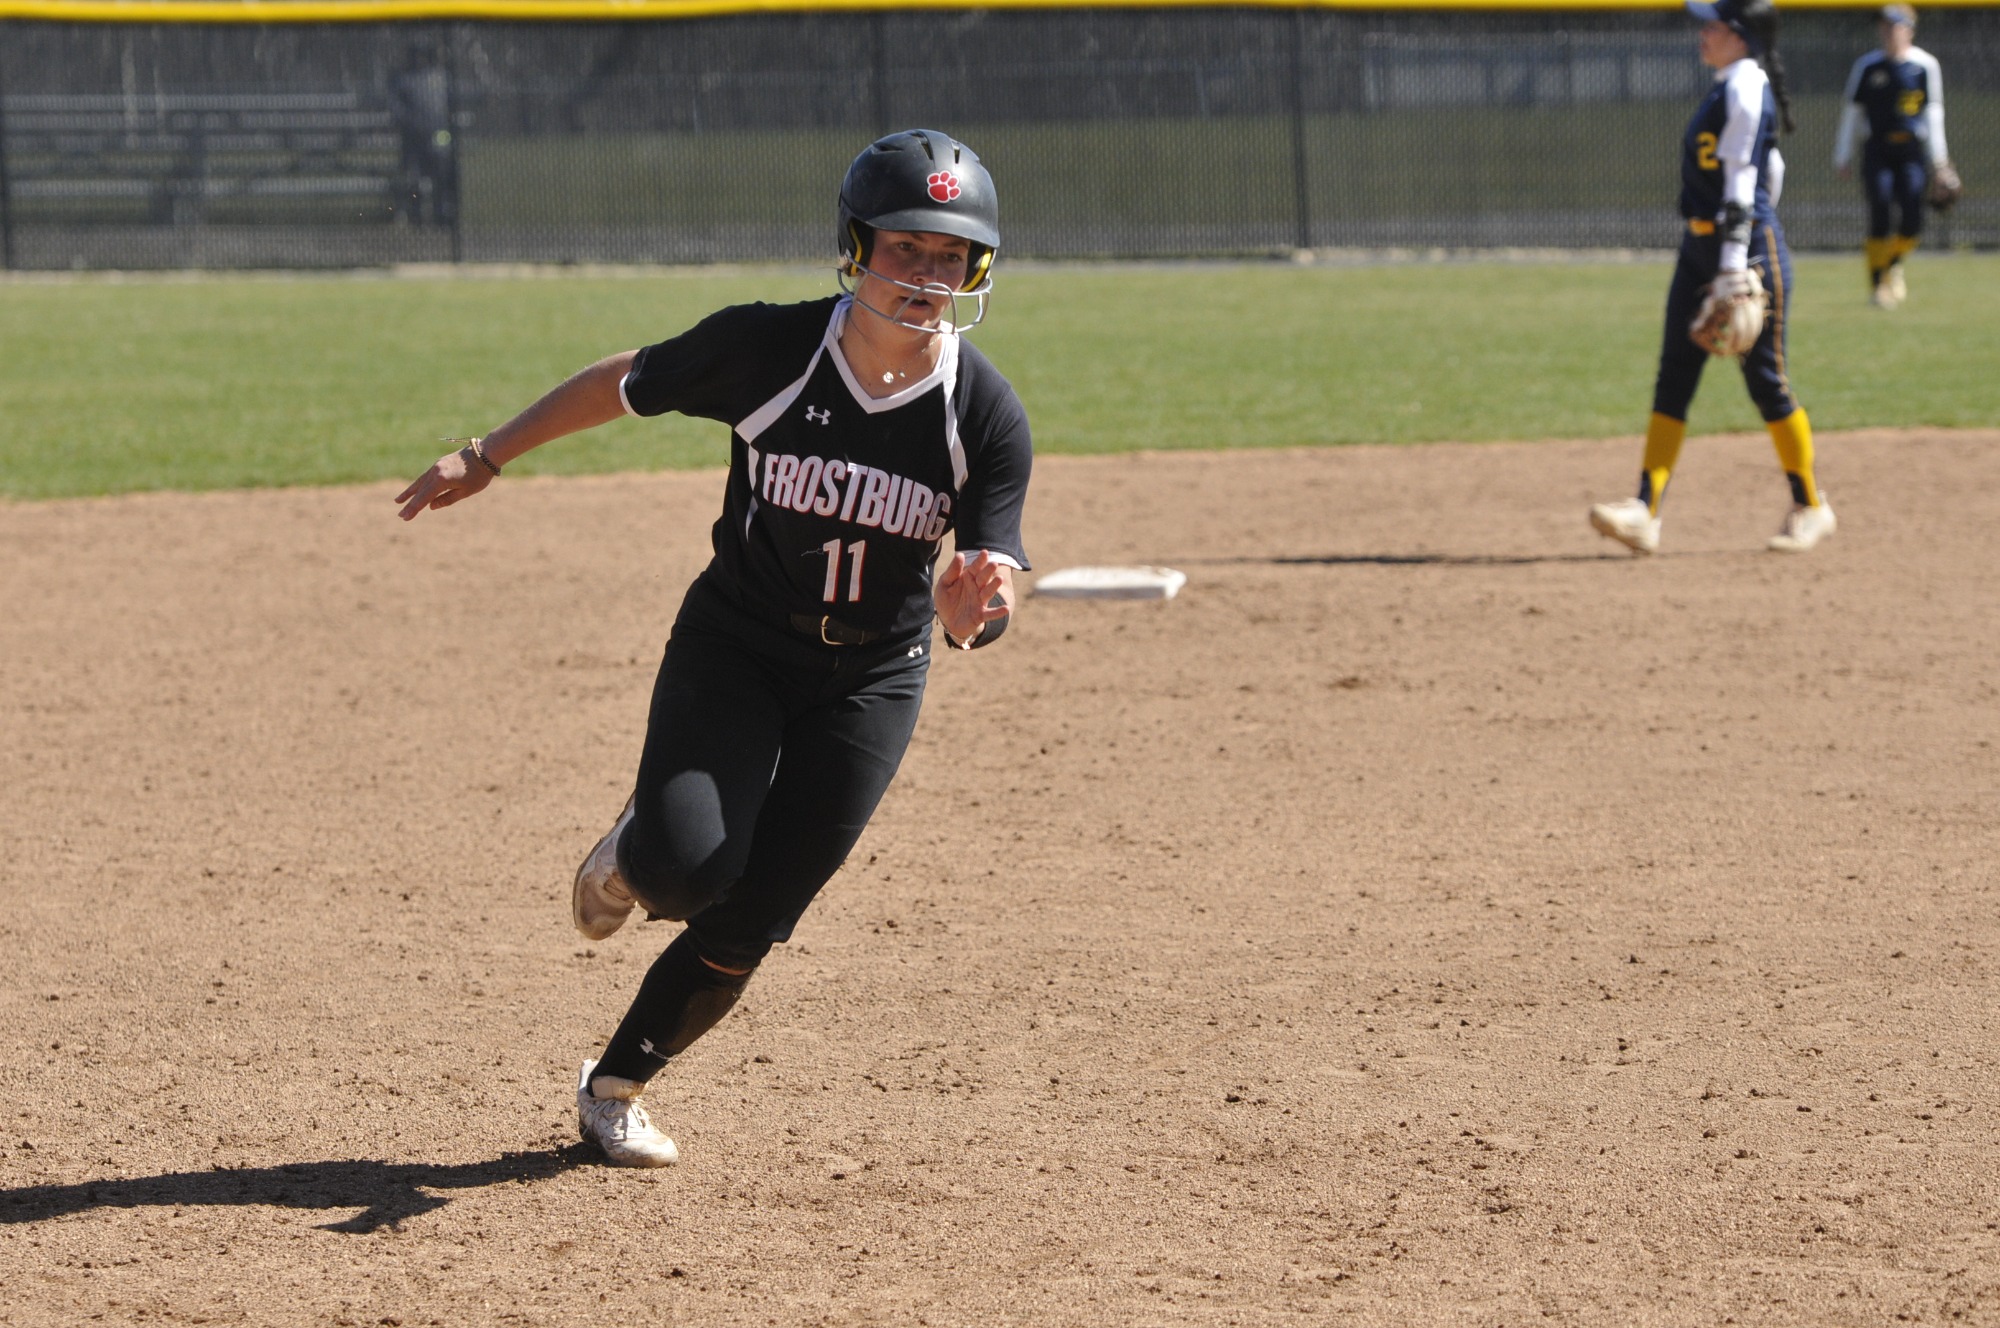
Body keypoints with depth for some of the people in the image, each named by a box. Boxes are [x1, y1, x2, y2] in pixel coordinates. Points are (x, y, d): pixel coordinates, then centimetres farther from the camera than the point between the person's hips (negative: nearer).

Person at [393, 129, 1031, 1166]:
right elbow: (625, 384, -1)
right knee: (684, 871, -24)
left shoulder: (986, 416, -16)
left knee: (747, 924, 1)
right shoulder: (764, 350, -18)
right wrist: (487, 456, 6)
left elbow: (983, 609, -17)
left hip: (870, 680, 1)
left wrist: (969, 602, -41)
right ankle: (633, 850, 14)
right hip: (734, 644, -1)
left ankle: (614, 1090, 24)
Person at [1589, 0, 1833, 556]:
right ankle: (1646, 510, -6)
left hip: (1749, 248, -10)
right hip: (1700, 249, 10)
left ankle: (1811, 508, 13)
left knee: (1765, 380, -1)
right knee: (1673, 377, 0)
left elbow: (1743, 181, -20)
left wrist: (1735, 265, -25)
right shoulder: (1730, 87, 15)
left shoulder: (1745, 88, -13)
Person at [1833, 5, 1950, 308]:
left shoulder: (1925, 65, 4)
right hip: (1878, 150, -1)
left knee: (1912, 220, -7)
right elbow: (1851, 111, 8)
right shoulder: (1868, 66, 3)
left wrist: (1938, 155, 8)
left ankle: (1894, 263, 24)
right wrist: (1843, 155, 7)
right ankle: (1877, 283, 3)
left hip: (1913, 150, 1)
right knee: (1881, 216, -10)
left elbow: (1933, 110, 10)